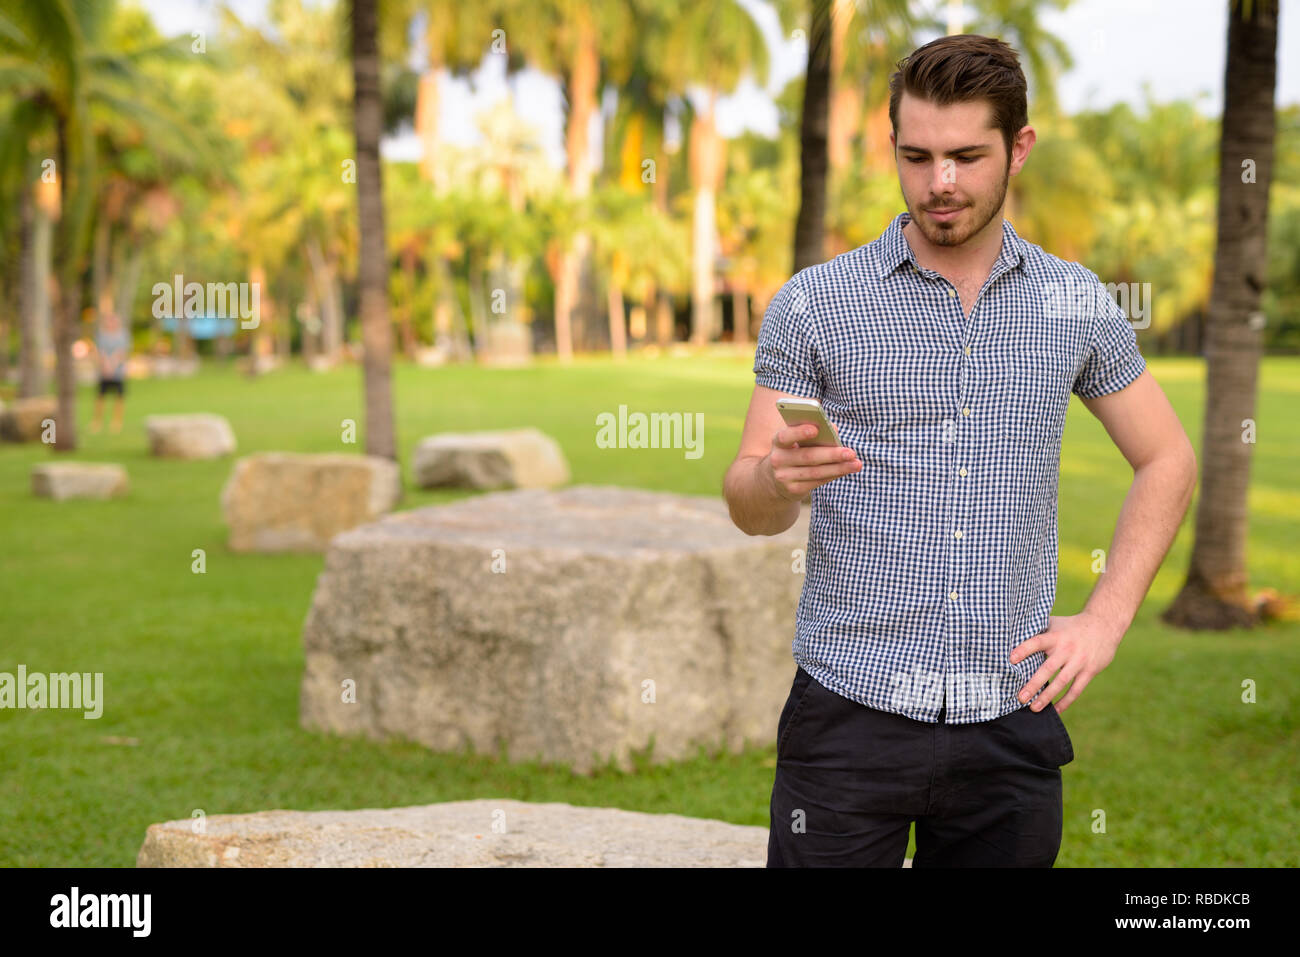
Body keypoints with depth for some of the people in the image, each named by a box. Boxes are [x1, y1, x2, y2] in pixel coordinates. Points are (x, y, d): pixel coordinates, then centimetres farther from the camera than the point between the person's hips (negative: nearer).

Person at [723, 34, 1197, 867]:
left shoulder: (1078, 305, 5)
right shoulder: (814, 303, -1)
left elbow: (1167, 461, 16)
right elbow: (750, 508, -1)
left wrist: (1106, 619, 5)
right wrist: (780, 478, -24)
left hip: (1011, 715, 2)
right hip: (852, 710, -2)